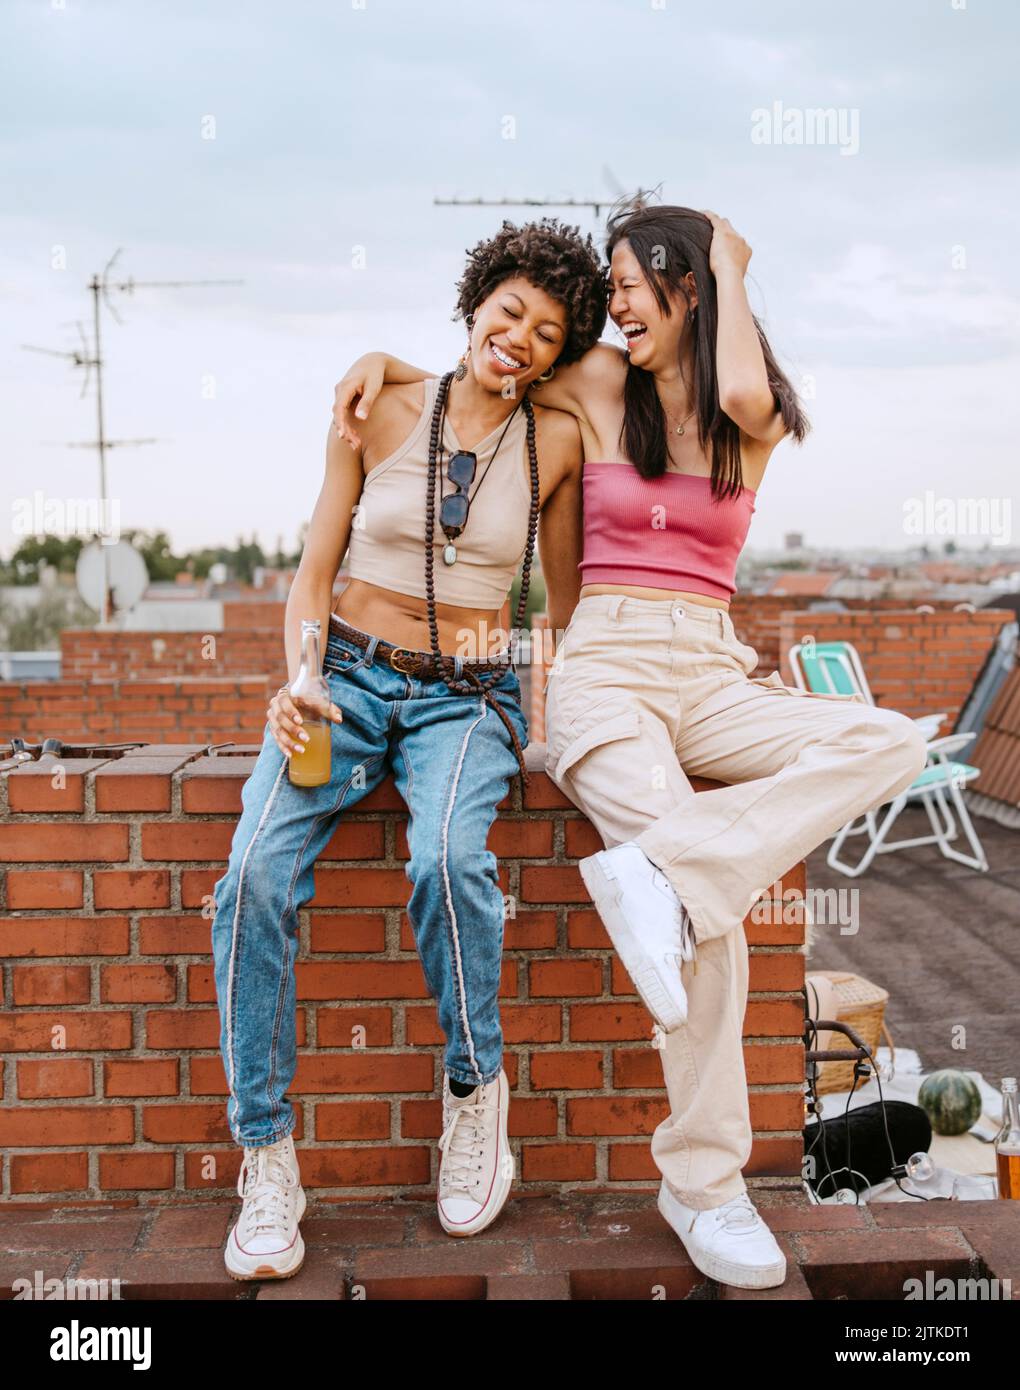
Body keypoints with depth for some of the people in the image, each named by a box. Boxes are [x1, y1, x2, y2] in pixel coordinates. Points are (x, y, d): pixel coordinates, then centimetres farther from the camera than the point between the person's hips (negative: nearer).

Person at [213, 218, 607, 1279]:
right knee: (257, 872, -25)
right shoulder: (381, 412, 3)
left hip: (467, 698, -1)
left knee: (448, 857, -34)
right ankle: (266, 1159, -11)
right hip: (348, 676, 1)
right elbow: (316, 569, 6)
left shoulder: (554, 443, 3)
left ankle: (475, 1090, -6)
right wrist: (298, 681, -9)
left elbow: (566, 597, 13)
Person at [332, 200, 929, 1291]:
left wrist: (730, 266, 2)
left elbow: (743, 394, -13)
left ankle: (659, 873, -35)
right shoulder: (597, 387, 12)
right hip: (604, 670, -3)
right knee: (705, 914, -25)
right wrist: (380, 361, 8)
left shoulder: (756, 427, 12)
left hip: (712, 679, 3)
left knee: (892, 742, -25)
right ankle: (702, 1186, -13)